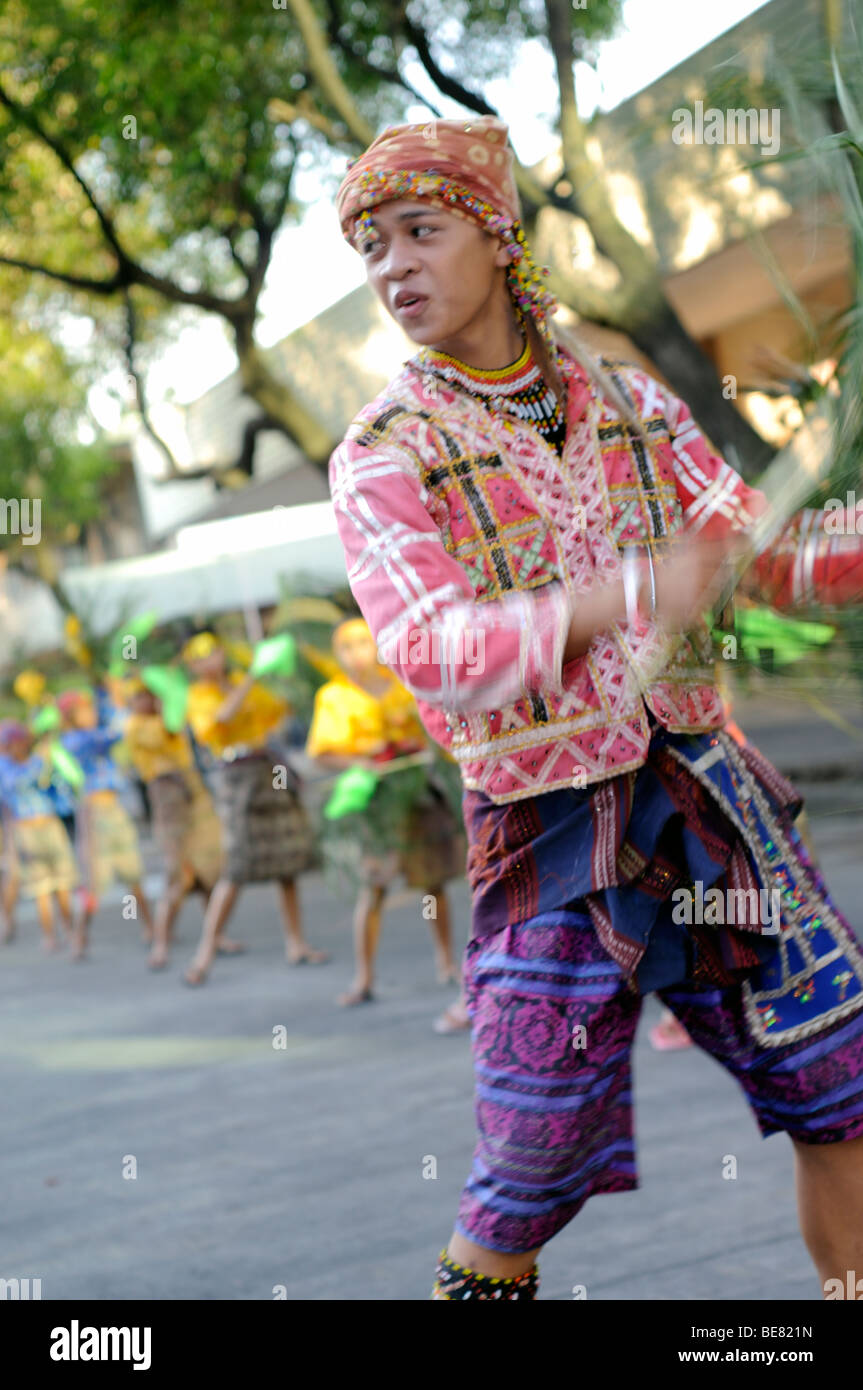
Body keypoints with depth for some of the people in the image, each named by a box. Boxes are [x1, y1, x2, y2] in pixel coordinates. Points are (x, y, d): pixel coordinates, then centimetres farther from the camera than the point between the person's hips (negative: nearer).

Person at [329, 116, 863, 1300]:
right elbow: (428, 652, -21)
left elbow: (766, 552, 12)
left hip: (706, 792, 4)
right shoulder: (382, 457, -5)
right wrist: (618, 598, -34)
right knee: (531, 1180, -2)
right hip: (551, 837, -4)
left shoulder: (628, 397, 9)